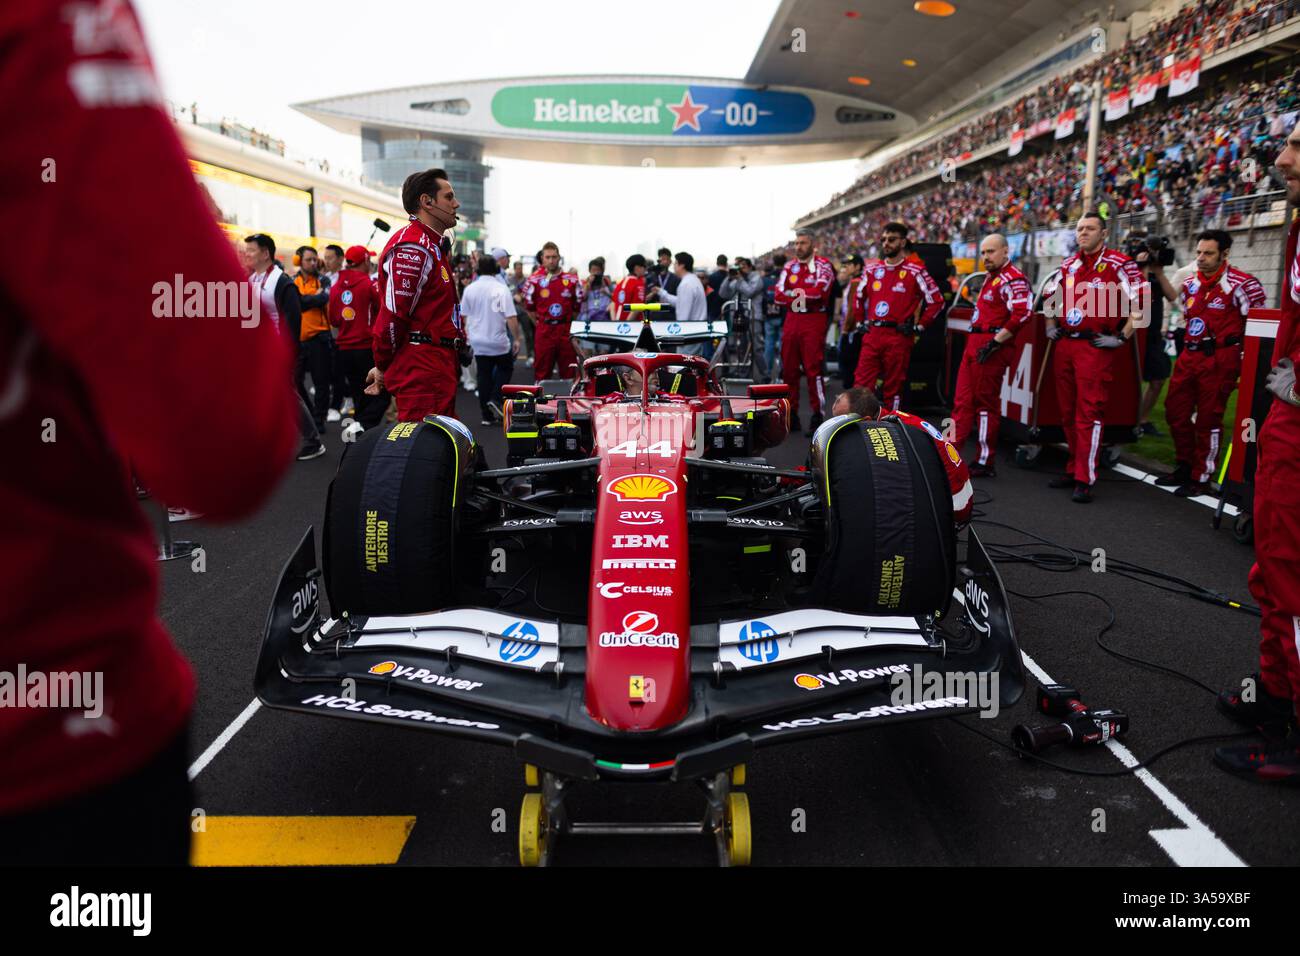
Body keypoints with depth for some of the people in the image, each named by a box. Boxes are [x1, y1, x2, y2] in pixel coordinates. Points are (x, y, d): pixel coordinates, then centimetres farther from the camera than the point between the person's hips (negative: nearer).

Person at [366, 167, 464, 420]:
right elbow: (393, 314, -18)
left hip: (437, 369, 11)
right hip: (422, 371, -11)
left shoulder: (431, 247, 22)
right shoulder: (412, 247, -13)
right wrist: (383, 368, -8)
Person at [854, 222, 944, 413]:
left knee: (893, 389, 4)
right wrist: (861, 322, 18)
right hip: (872, 334, 4)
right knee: (861, 385, -1)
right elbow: (860, 296, 27)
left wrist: (919, 326, -2)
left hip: (899, 337, -4)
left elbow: (936, 301, 0)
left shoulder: (915, 271, -3)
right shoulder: (873, 270, 12)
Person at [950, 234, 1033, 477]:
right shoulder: (990, 277, 19)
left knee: (986, 403, -3)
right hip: (974, 344, 9)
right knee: (962, 401, 8)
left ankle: (986, 463, 5)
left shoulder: (1012, 279, -12)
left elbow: (1022, 314, -24)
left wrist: (995, 342, -22)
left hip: (990, 348, -9)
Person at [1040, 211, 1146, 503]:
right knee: (1067, 411, 12)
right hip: (1065, 344, 7)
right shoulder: (1069, 265, 13)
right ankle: (1074, 468, 24)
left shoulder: (1119, 264, -7)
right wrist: (1050, 326, 21)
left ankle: (1085, 480, -6)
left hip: (1096, 347, -7)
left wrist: (1122, 337, -12)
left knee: (1089, 413, -8)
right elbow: (1049, 294, 30)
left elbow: (1140, 301, -12)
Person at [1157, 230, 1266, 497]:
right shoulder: (1189, 284, 12)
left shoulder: (1241, 284, -10)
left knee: (1208, 420, -1)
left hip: (1219, 359, -7)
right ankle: (1185, 468, 26)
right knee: (1176, 412, 10)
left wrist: (1244, 359, -7)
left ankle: (1201, 479, 9)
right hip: (1189, 356, 7)